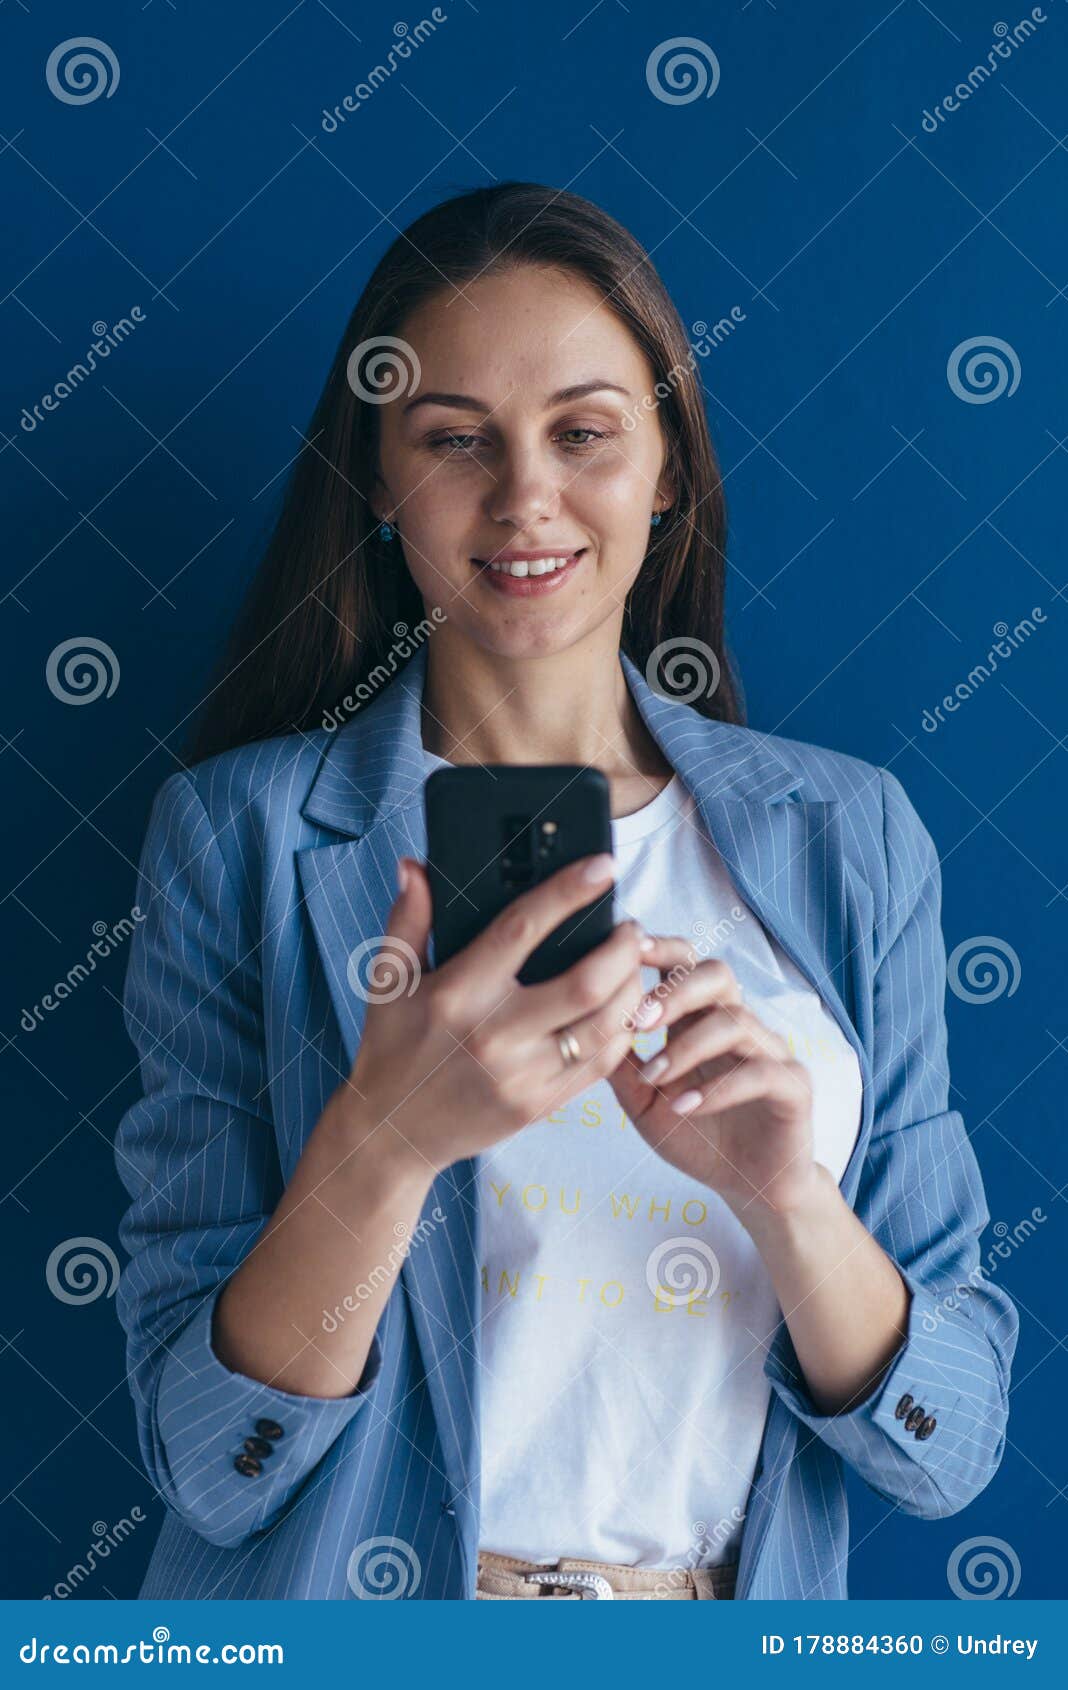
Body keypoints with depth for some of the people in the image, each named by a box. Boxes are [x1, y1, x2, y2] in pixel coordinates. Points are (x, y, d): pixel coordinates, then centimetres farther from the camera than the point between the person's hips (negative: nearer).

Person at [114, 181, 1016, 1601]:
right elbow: (209, 1466, -15)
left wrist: (781, 1192, -24)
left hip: (731, 1602, 2)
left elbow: (949, 1454, -7)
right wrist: (382, 1140, -31)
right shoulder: (240, 831, -11)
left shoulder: (850, 837, -6)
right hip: (348, 1603, -1)